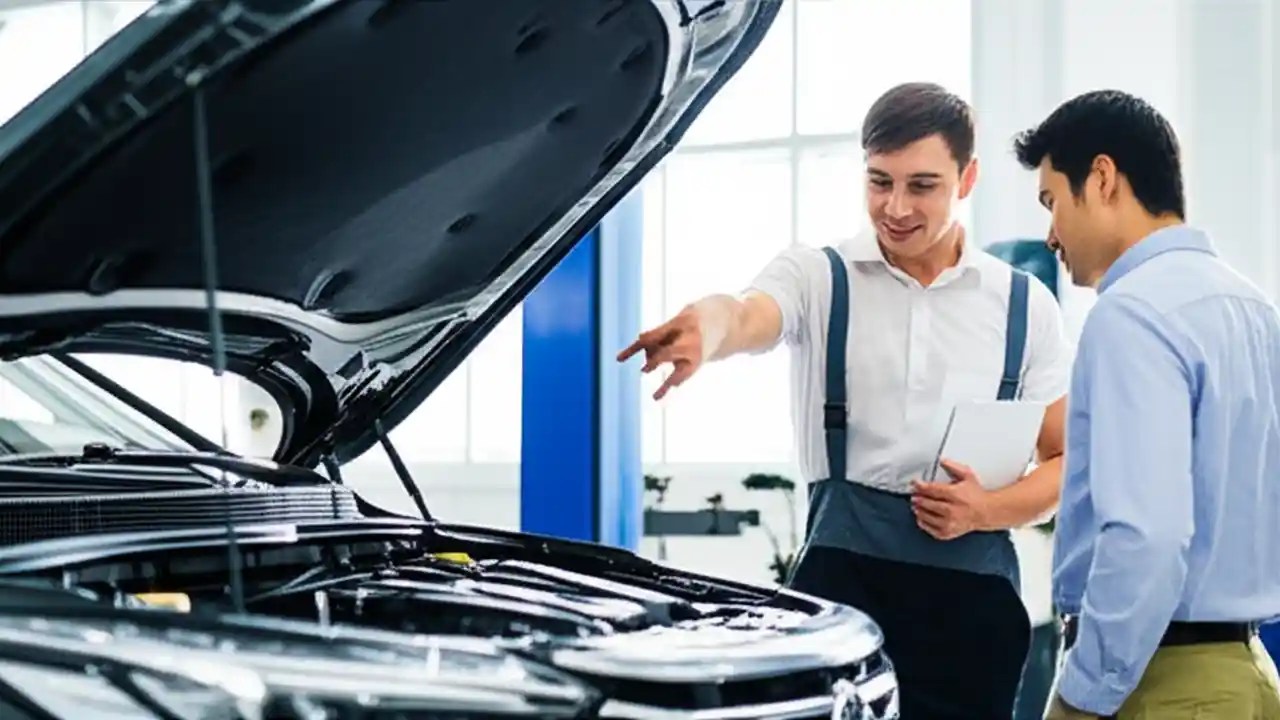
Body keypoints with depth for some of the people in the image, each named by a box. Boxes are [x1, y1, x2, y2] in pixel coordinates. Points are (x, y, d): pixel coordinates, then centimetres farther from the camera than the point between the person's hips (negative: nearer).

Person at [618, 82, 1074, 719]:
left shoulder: (1025, 305, 9)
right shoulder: (818, 277, 3)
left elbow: (1066, 461, 12)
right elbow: (748, 318, -20)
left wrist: (989, 510, -9)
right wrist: (709, 325, -45)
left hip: (974, 592, 2)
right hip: (843, 570, -2)